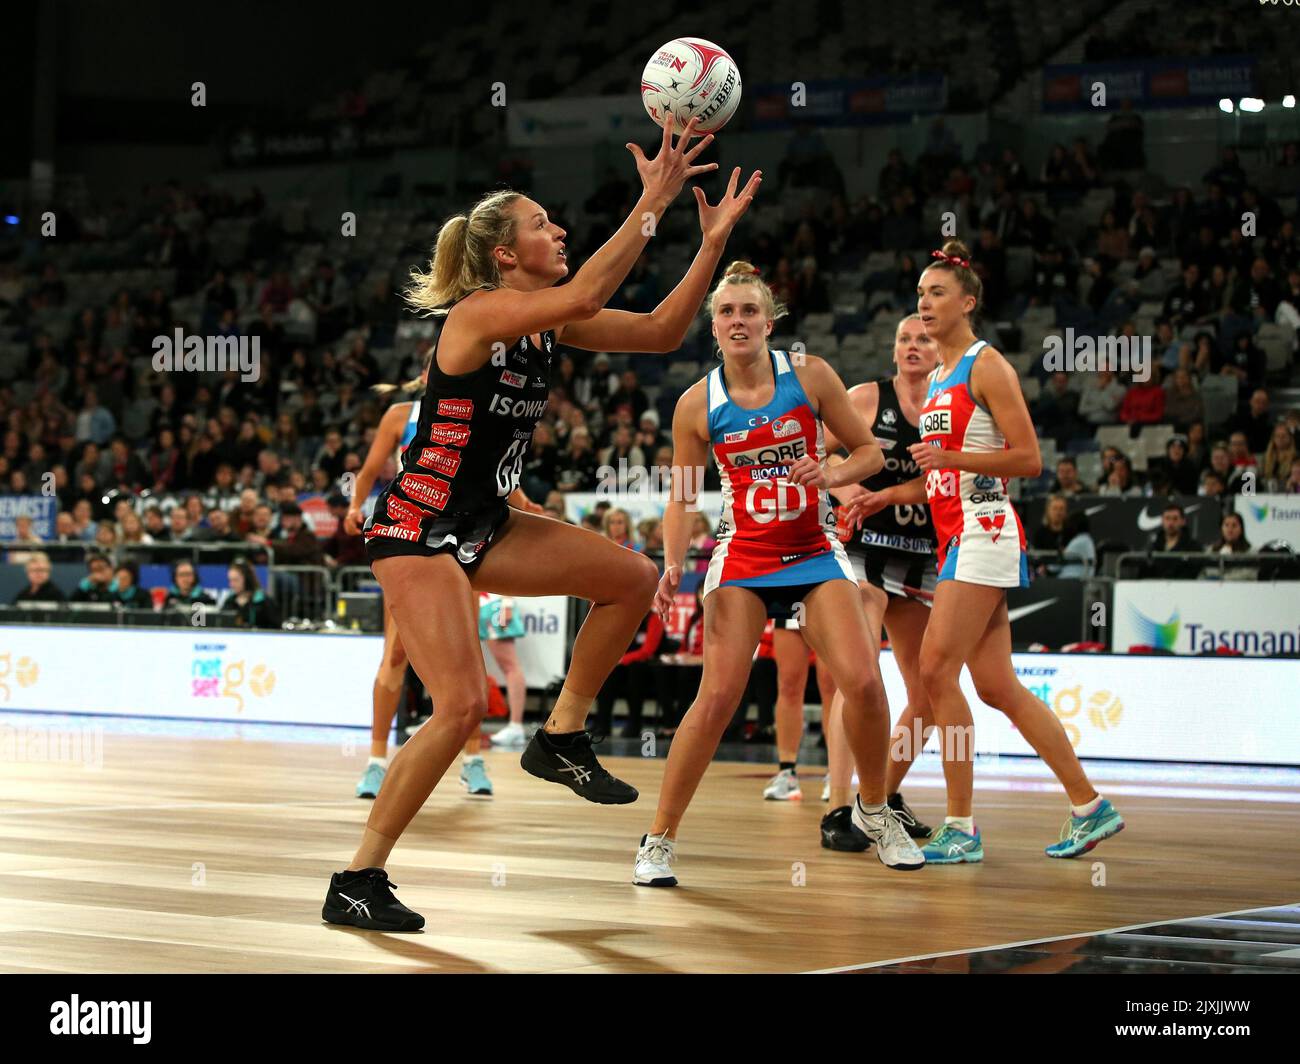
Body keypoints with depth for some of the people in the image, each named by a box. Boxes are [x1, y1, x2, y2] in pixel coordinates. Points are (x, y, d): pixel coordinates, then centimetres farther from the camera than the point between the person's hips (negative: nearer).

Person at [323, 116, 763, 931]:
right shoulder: (480, 312, -18)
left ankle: (562, 738, 16)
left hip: (483, 526, 9)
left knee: (635, 578, 3)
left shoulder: (551, 323, 6)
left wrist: (714, 241, -4)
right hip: (419, 529, -9)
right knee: (463, 705, -17)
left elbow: (660, 332, 5)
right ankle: (357, 881, -7)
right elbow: (586, 296, -35)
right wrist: (653, 203, -32)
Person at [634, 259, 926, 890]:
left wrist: (831, 475, -18)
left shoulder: (808, 376, -5)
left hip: (816, 553, 1)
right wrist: (673, 564, -13)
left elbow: (870, 452, 3)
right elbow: (681, 498, 3)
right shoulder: (697, 405, -5)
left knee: (862, 681, -14)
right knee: (719, 696, -16)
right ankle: (658, 839, -5)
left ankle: (873, 809, 13)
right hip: (742, 558, -1)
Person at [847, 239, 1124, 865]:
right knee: (998, 686, 7)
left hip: (984, 532, -9)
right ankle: (1090, 808, 13)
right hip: (957, 535, 9)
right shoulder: (938, 379, 20)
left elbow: (1028, 460, -12)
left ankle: (961, 830, -10)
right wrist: (888, 496, 15)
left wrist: (951, 458, -22)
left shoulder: (986, 366, -6)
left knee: (937, 669, -14)